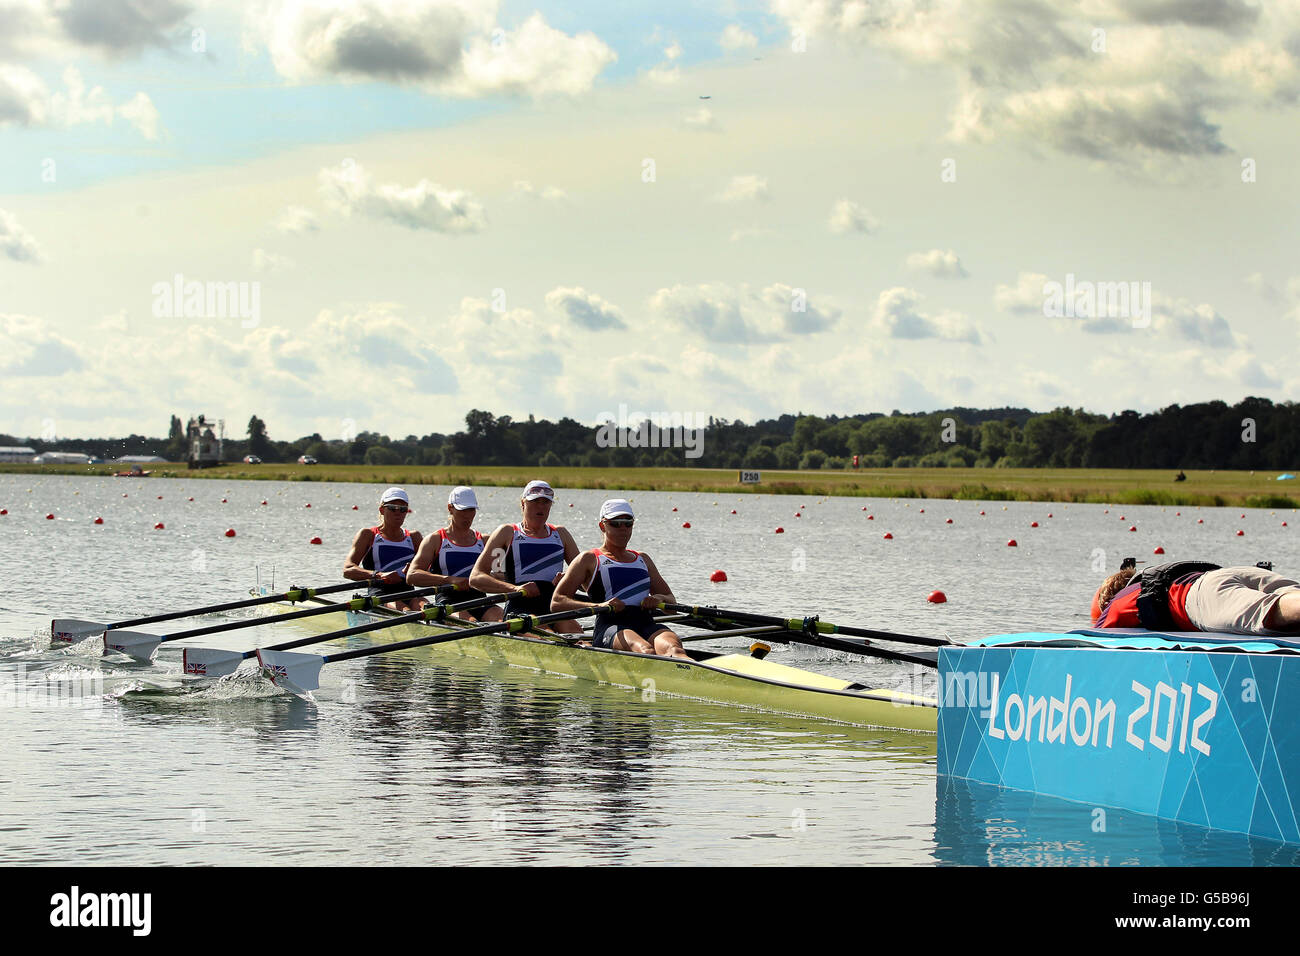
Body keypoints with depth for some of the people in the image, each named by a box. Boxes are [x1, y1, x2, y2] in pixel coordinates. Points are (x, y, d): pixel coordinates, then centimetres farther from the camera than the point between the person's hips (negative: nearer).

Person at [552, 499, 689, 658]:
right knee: (645, 650, -40)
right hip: (609, 626, -4)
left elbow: (671, 602, 30)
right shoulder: (589, 559, 15)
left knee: (673, 647, -34)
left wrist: (659, 598, 3)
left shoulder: (643, 559, 30)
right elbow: (556, 603, 4)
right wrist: (599, 606, -13)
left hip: (646, 625, 4)